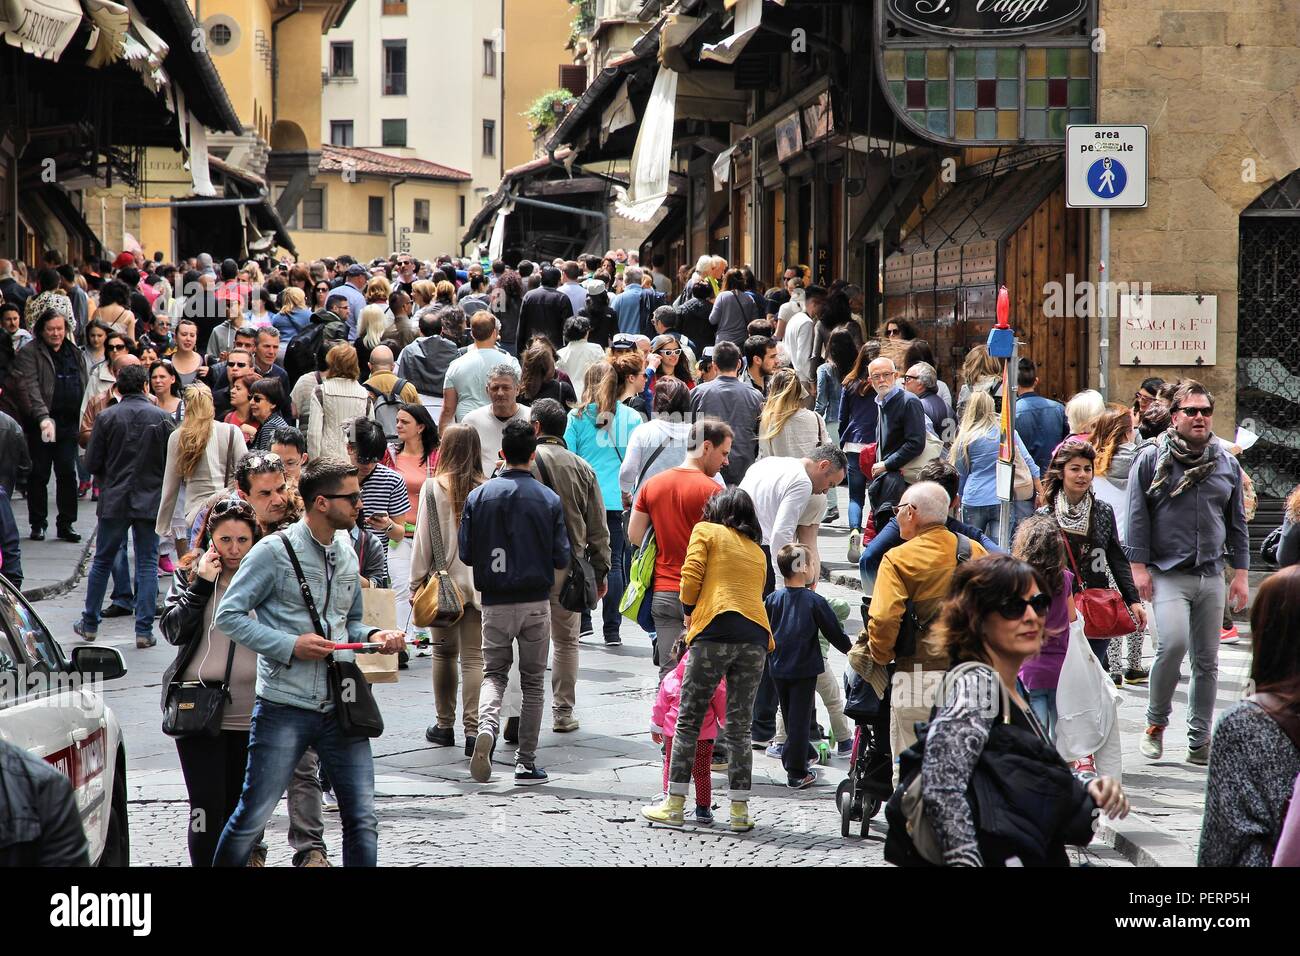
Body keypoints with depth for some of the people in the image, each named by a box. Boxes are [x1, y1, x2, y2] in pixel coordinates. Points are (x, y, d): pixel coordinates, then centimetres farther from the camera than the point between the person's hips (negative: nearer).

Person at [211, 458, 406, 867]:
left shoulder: (346, 553, 12)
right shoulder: (275, 551, -8)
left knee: (362, 820, 3)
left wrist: (374, 636, 2)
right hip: (284, 710, -6)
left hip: (340, 709, 6)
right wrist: (290, 646, -16)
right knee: (252, 817, -1)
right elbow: (228, 615, -8)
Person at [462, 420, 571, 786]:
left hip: (495, 602, 1)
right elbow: (561, 558, -5)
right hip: (536, 601, -1)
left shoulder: (478, 496, -4)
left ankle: (486, 727, -17)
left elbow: (466, 552, -1)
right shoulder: (548, 499, -6)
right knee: (533, 681, 10)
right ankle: (526, 762, 10)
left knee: (494, 672, 13)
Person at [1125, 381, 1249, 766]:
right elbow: (1137, 515, -1)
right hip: (1167, 573, -4)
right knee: (1173, 643, -23)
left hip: (1211, 576, 4)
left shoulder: (1227, 464, 13)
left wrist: (1240, 572, 12)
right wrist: (1138, 565, -8)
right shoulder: (1153, 459, 0)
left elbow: (1237, 522, 18)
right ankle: (1156, 722, -3)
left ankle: (1200, 742, 13)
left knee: (1207, 661, 5)